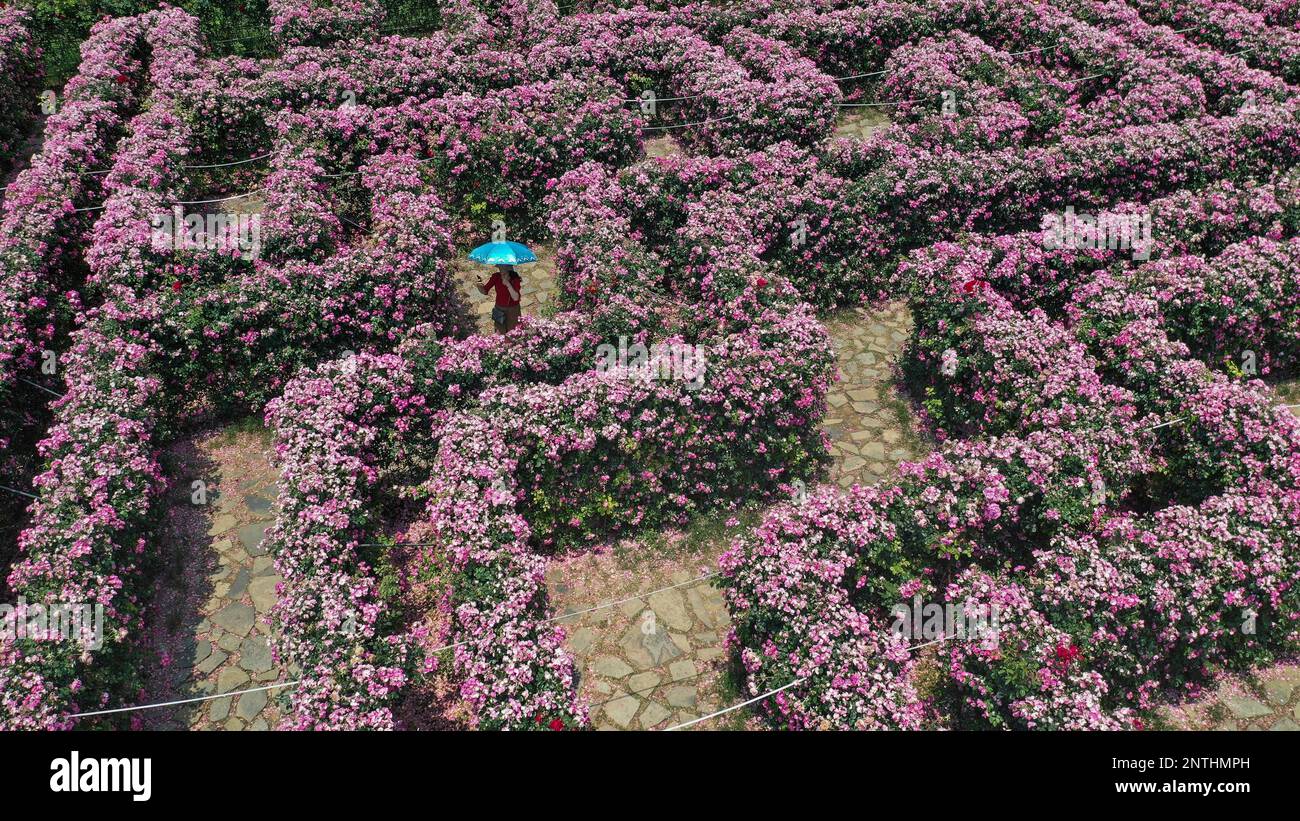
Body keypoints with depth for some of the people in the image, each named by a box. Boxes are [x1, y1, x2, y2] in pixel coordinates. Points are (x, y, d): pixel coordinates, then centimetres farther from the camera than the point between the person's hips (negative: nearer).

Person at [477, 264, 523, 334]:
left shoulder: (515, 279, -18)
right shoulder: (496, 277, -9)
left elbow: (515, 298, -27)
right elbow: (484, 291, -8)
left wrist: (508, 284, -36)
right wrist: (479, 285, -30)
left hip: (512, 310, -3)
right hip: (499, 309, 3)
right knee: (500, 333, 10)